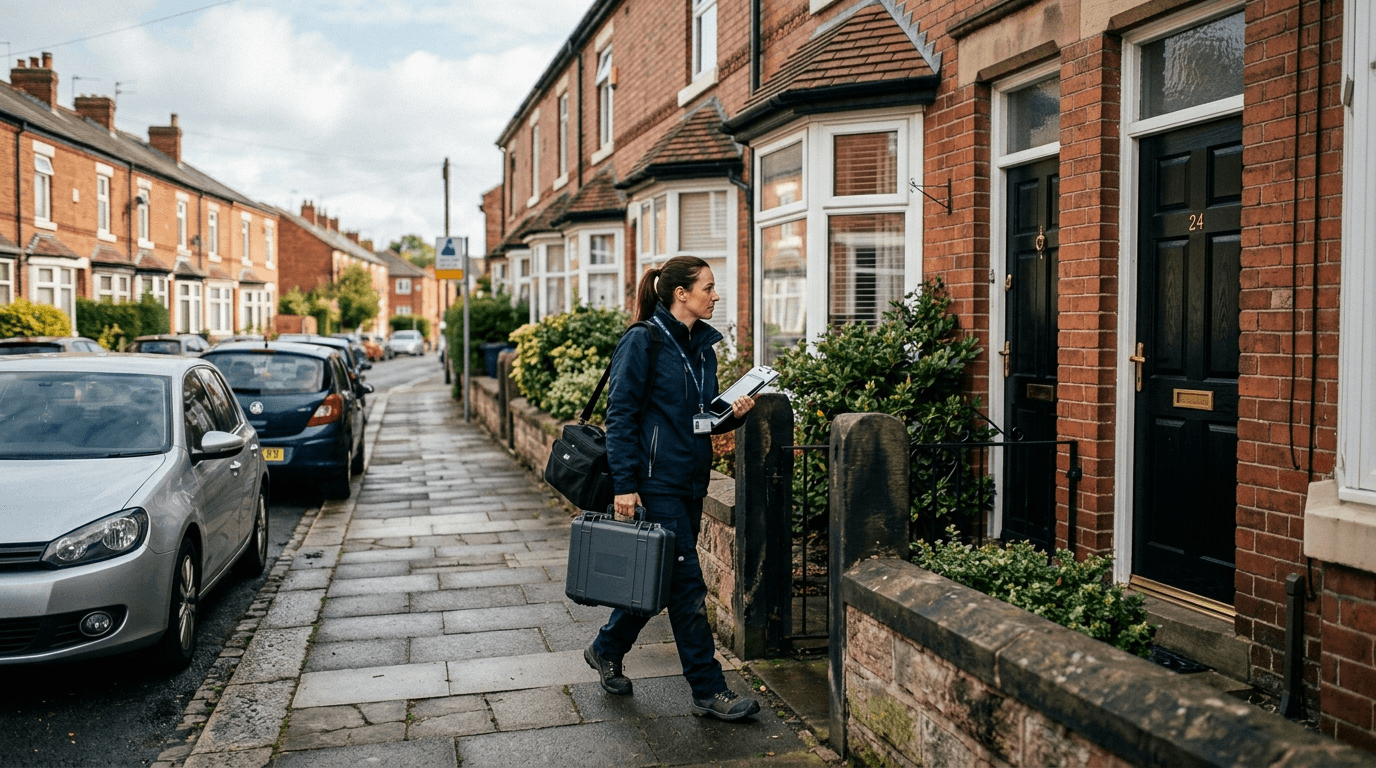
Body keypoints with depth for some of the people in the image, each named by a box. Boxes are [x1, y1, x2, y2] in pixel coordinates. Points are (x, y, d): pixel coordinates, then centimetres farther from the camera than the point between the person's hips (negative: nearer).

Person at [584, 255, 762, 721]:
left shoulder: (703, 345, 12)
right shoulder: (643, 340, -11)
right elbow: (620, 414, -13)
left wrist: (733, 413, -1)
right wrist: (624, 485, -18)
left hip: (690, 481, 8)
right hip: (655, 481, -8)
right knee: (687, 584, -4)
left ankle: (606, 651, 36)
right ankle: (709, 692, 6)